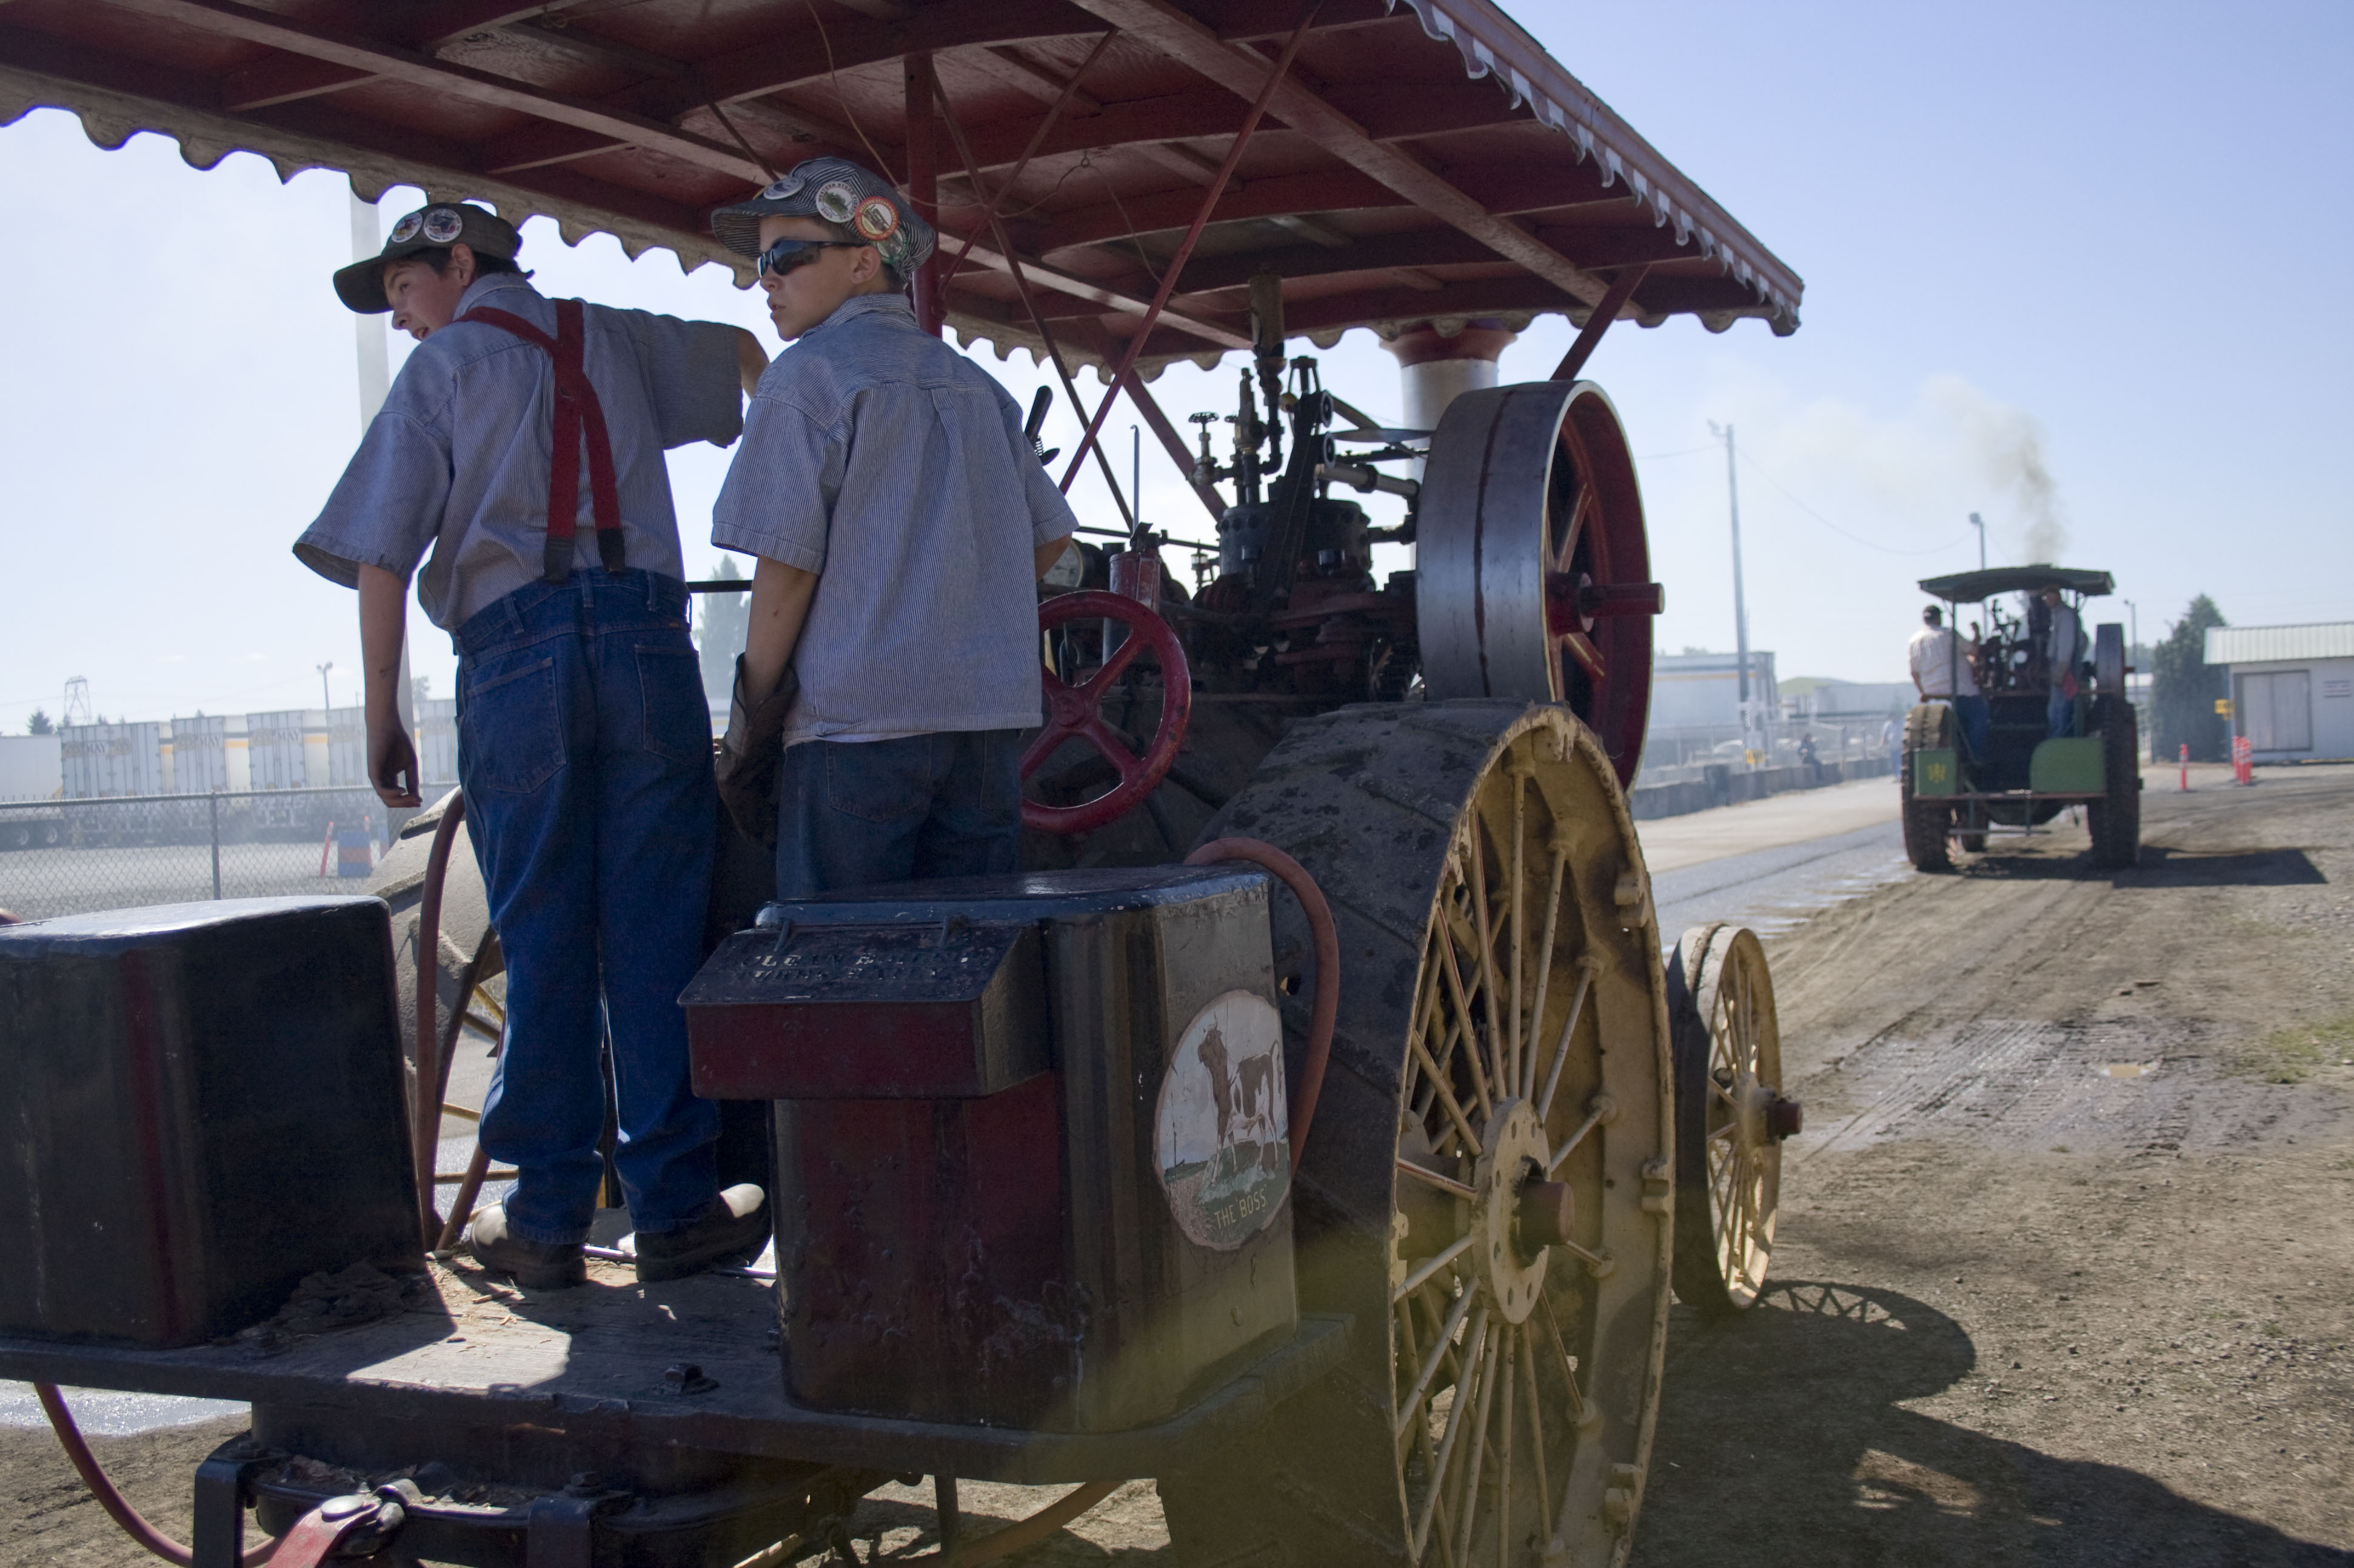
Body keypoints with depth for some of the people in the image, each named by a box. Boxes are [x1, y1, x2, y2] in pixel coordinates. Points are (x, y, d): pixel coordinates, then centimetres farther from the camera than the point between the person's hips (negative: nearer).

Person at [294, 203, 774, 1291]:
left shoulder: (440, 367, 11)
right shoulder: (612, 338, 20)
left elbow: (382, 559, 2)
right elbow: (743, 351, 38)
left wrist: (382, 718, 4)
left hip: (516, 654, -2)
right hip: (646, 637, 2)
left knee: (543, 944, 3)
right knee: (655, 936, 2)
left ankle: (549, 1219, 7)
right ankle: (675, 1209, 4)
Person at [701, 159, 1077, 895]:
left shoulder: (809, 374, -3)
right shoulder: (976, 384, 16)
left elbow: (787, 566, -9)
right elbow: (1052, 536, 21)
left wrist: (748, 731, -4)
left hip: (858, 721, -6)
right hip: (990, 722, 7)